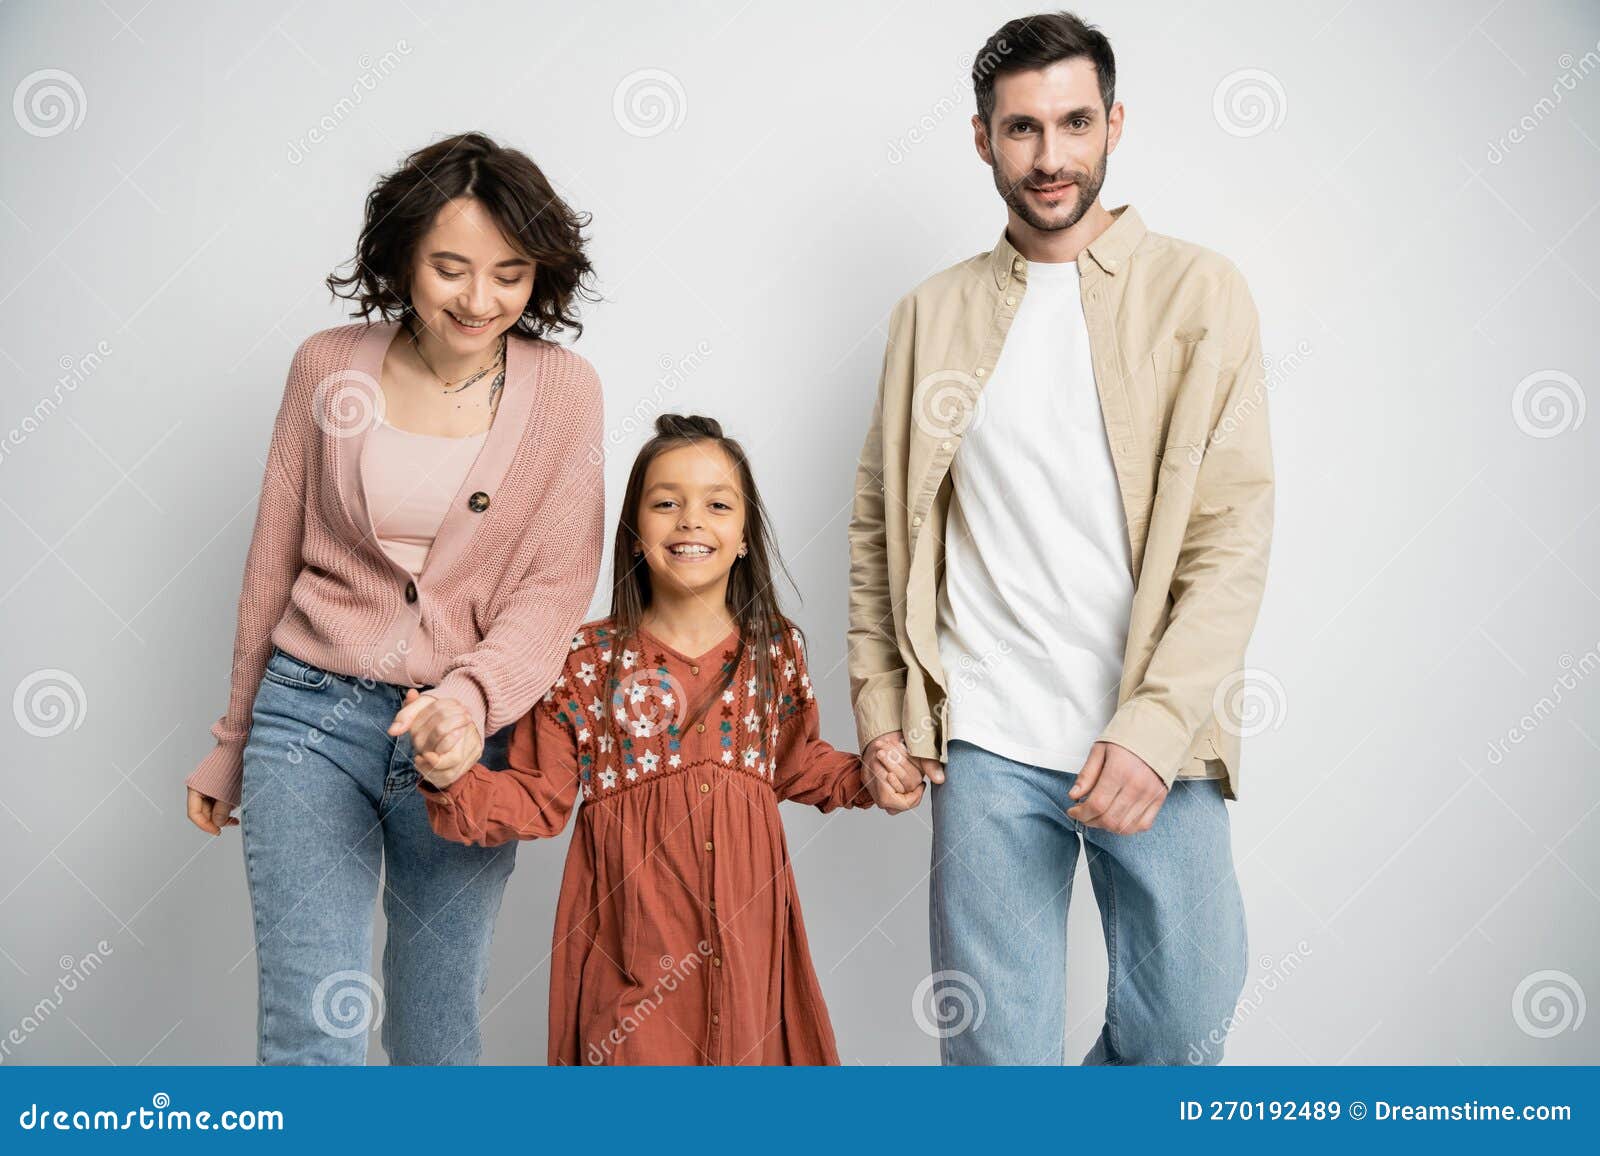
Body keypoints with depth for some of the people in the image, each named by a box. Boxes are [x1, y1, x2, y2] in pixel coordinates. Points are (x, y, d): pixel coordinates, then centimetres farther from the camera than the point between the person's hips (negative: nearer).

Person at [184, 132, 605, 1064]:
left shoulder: (564, 391, -3)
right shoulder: (329, 366, 0)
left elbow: (553, 593, -6)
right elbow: (273, 564, 9)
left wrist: (470, 694, -25)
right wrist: (234, 740, 15)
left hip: (465, 738, 0)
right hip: (312, 714, 0)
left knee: (439, 1036, 13)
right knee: (311, 1036, -8)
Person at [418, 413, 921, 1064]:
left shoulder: (777, 650, 5)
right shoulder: (588, 661, -4)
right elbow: (540, 797, -2)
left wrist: (867, 780, 4)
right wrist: (453, 781, -18)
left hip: (742, 913, 3)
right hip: (632, 916, -2)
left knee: (745, 1047, 9)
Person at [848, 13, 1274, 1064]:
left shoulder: (1200, 291, 1)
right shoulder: (934, 314, 10)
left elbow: (1236, 530, -6)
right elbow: (880, 522, 13)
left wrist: (1154, 729, -15)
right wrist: (880, 703, 5)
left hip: (1156, 740, 0)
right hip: (988, 742, 1)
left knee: (1184, 1028, 10)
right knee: (998, 1047, 2)